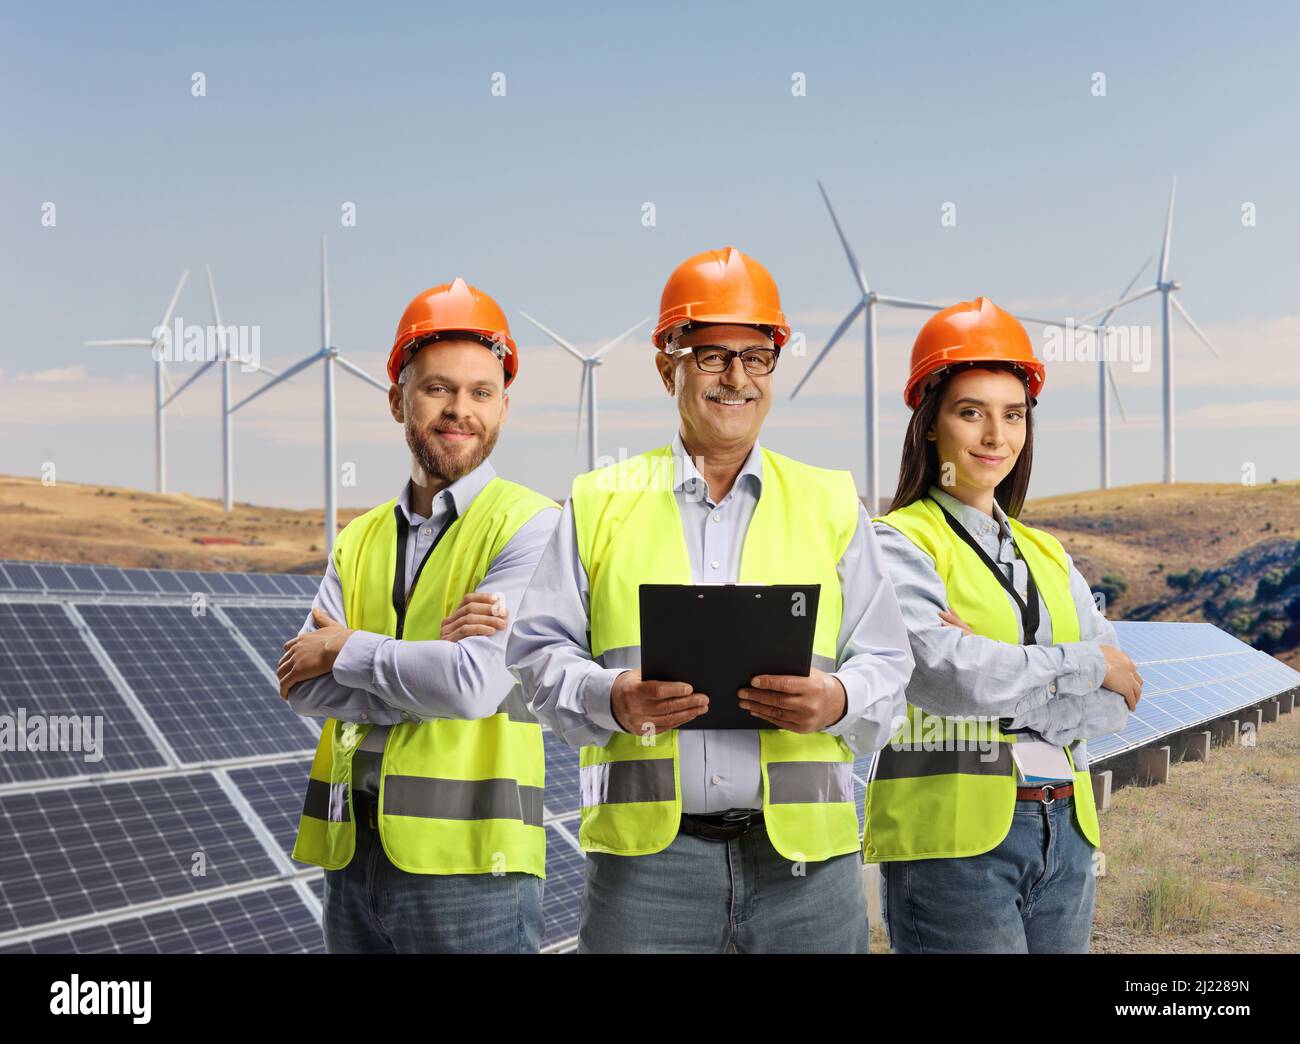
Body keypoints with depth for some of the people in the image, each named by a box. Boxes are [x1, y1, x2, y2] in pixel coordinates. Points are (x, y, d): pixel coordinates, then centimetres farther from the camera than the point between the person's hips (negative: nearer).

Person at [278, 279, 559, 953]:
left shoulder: (530, 526, -6)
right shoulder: (360, 542, 13)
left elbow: (477, 683, -18)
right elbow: (305, 687, -1)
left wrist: (347, 650, -4)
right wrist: (431, 658, -14)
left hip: (467, 868, -5)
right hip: (350, 855, 5)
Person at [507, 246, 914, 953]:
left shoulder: (831, 504, 14)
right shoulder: (600, 503, 11)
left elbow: (887, 662, 11)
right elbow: (539, 651, 8)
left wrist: (838, 701, -11)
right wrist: (610, 698, -12)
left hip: (805, 852, 1)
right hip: (643, 850, -1)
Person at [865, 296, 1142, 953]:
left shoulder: (1047, 555, 15)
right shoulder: (897, 543, -4)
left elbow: (1117, 701, 5)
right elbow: (944, 673, -19)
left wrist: (1004, 693, -12)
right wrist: (1087, 665, -7)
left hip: (1065, 832, 6)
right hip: (952, 838, -6)